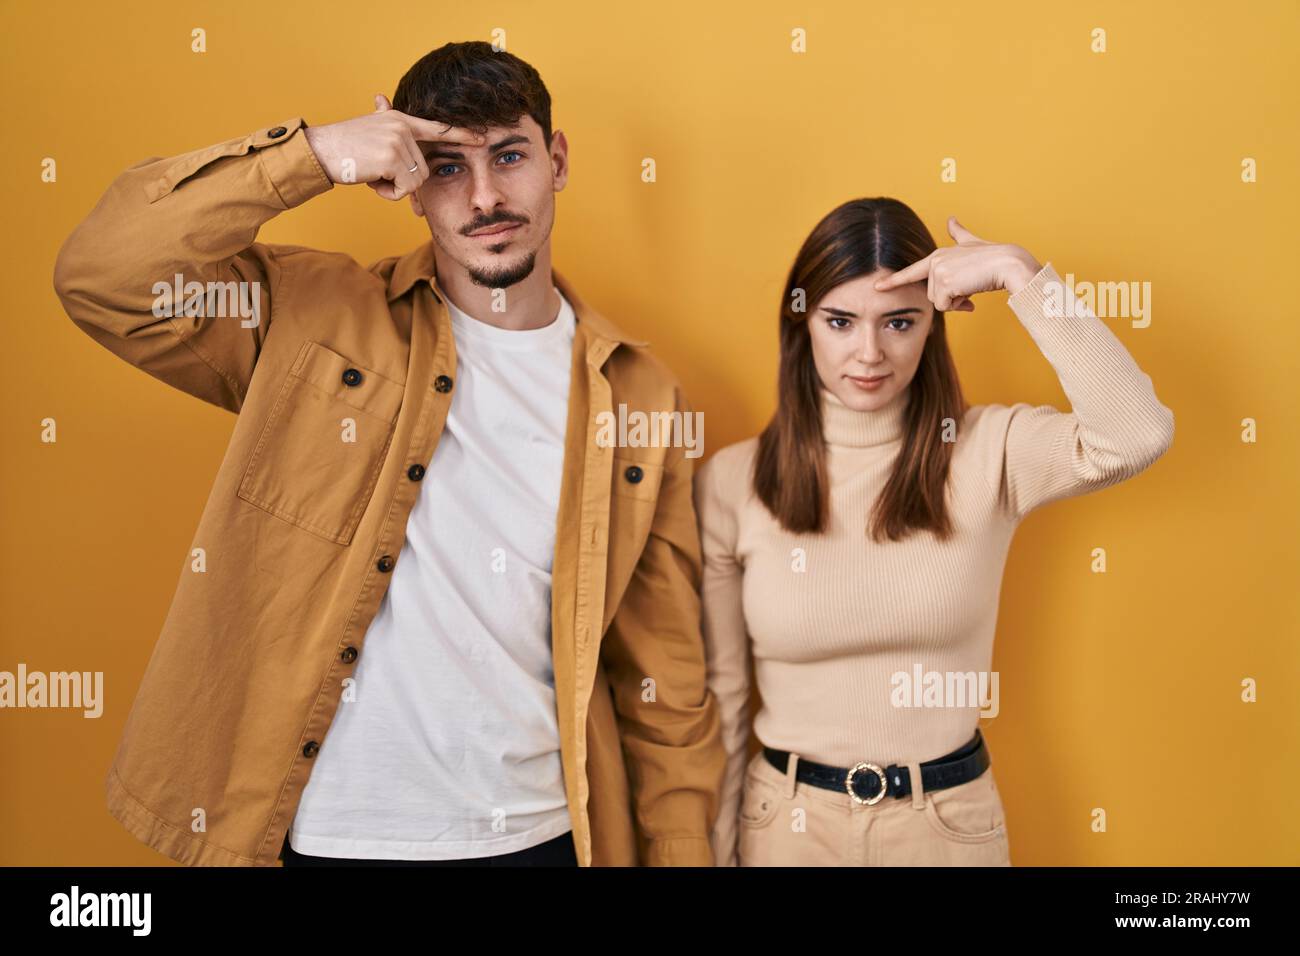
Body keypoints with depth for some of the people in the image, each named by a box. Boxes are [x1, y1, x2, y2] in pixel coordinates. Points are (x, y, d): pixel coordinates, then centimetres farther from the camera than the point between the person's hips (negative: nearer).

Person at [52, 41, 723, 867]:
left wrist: (683, 850, 0)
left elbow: (666, 676, 3)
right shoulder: (316, 318, -3)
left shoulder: (638, 394, 0)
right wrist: (313, 156, -20)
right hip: (323, 832, -1)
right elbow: (101, 276, -15)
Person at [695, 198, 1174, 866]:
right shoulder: (730, 483, -9)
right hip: (788, 820, 0)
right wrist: (717, 855, 2)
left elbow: (1138, 435, -28)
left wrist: (1019, 273, -23)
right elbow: (720, 699, -3)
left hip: (951, 821, 1)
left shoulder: (986, 453, -9)